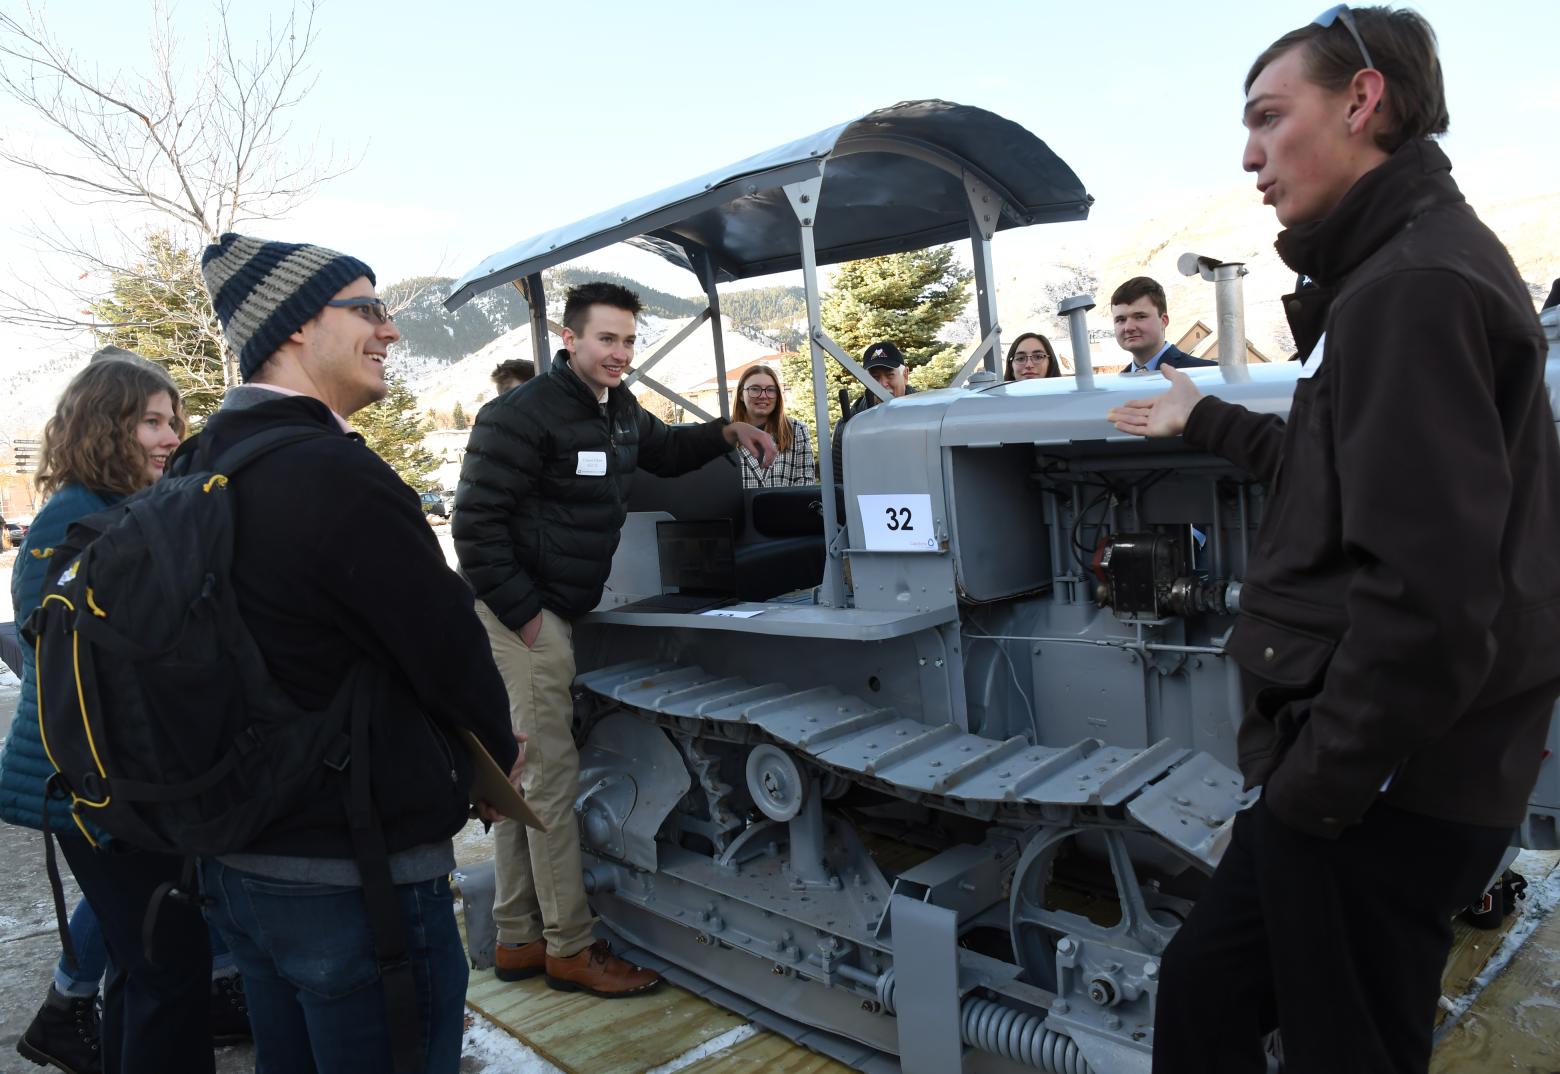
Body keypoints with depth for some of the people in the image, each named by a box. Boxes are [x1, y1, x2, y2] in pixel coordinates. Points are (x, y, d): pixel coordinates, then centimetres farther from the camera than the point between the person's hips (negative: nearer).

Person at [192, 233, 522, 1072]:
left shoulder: (198, 469, 4)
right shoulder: (338, 476, -23)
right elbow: (448, 650, -16)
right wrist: (498, 760, 4)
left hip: (233, 862, 9)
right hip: (355, 877, -9)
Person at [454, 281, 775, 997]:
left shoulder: (617, 408, 11)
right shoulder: (523, 416, -16)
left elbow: (663, 450, 31)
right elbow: (475, 523, -18)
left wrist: (727, 433, 15)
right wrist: (524, 613, -18)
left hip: (558, 609, 9)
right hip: (525, 610, -9)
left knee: (520, 773, 15)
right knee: (551, 775, -4)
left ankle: (517, 939, 27)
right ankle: (569, 948, 9)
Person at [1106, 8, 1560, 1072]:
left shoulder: (1416, 287, -19)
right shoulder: (1397, 268, 15)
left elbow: (1428, 593, -27)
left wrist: (1318, 783, -18)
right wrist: (1210, 424, 34)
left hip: (1381, 793, -10)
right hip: (1382, 771, 10)